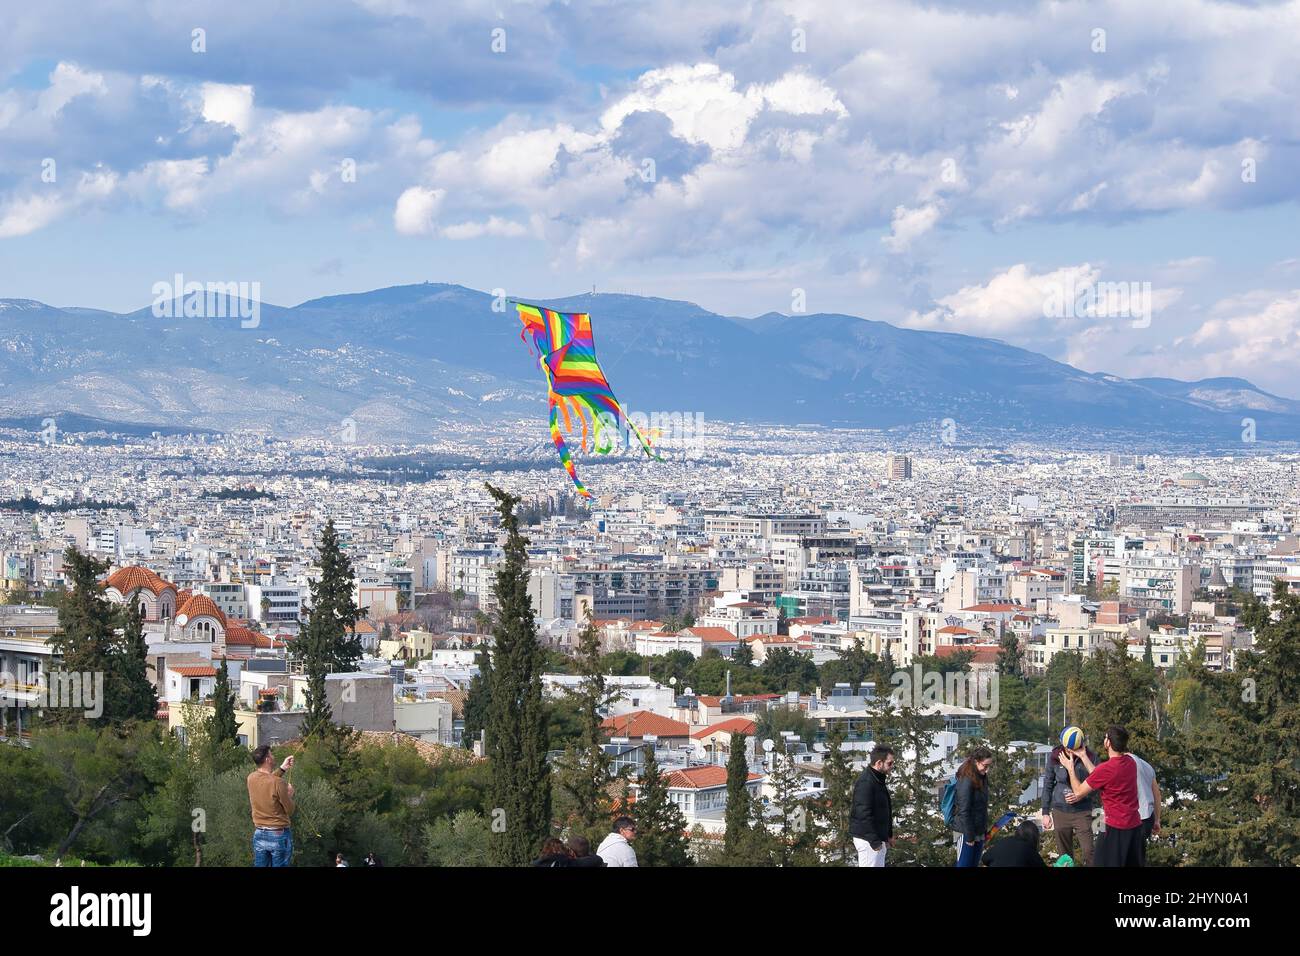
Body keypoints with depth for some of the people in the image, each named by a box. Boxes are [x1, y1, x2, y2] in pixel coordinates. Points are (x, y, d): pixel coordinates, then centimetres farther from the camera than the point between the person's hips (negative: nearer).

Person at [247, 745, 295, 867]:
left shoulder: (251, 778, -2)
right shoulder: (279, 783, -19)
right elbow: (290, 811, -10)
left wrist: (283, 769, 21)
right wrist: (289, 794, 8)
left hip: (259, 834, 6)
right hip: (279, 834, -6)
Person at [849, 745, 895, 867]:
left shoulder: (879, 780, 12)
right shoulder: (865, 783, -21)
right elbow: (864, 815, -25)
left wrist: (889, 834, 19)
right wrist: (874, 841, -25)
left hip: (878, 837, 10)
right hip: (867, 839, -10)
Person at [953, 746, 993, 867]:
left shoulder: (982, 778, 8)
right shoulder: (966, 780, -18)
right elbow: (963, 811, -19)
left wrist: (985, 830, 12)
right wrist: (969, 836, -17)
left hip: (979, 832, 8)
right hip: (966, 831, -8)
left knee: (974, 864, 11)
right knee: (964, 864, -3)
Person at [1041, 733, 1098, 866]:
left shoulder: (1090, 757, -11)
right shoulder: (1055, 758, -6)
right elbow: (1047, 786, 5)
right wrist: (1045, 813, 5)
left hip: (1082, 812, -2)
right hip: (1060, 812, 2)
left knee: (1088, 852, -8)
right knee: (1064, 855, 10)